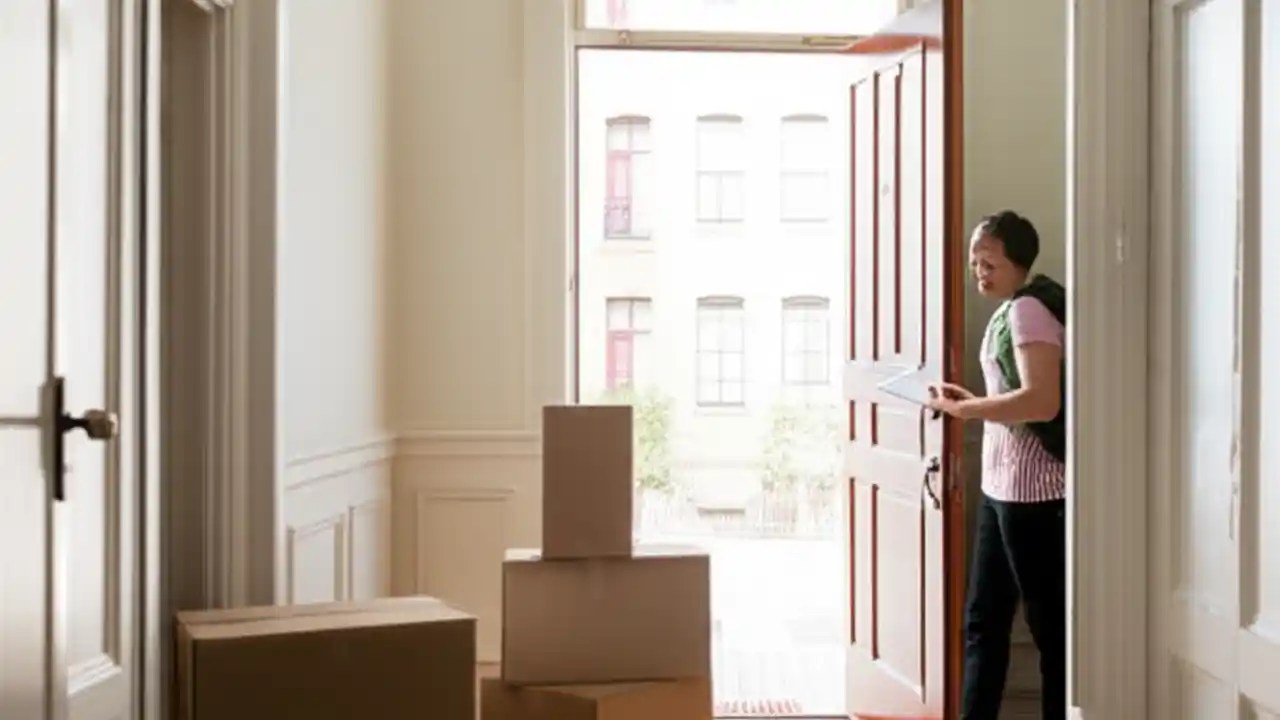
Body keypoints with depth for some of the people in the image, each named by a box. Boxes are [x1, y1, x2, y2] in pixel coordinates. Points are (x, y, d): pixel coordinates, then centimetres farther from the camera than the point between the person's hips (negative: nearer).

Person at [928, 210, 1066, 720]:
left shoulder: (1028, 309, -13)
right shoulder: (1011, 312, 16)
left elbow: (1042, 402, -24)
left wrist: (964, 409, -16)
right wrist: (968, 402, 9)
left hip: (1031, 490, -10)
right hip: (1002, 485, 10)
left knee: (1051, 625, 0)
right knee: (982, 621, 13)